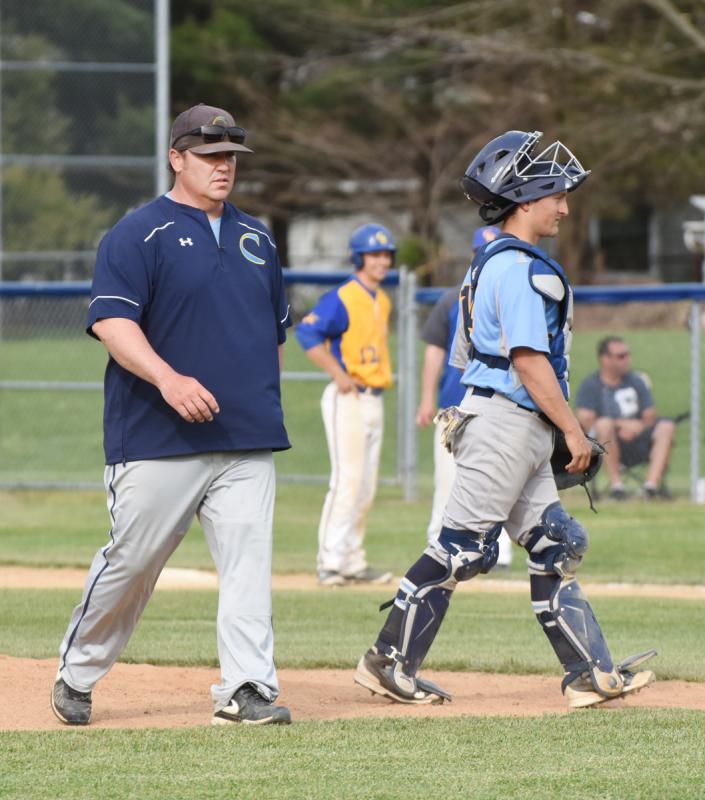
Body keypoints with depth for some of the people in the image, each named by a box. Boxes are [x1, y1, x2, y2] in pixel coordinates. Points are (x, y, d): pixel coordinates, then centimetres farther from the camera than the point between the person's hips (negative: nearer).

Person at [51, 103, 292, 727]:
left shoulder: (255, 237, 18)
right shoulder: (139, 234, -3)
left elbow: (275, 328, 27)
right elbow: (110, 320, -15)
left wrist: (266, 403, 19)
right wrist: (167, 378, -29)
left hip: (248, 441, 5)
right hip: (158, 441, -5)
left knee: (249, 561, -6)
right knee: (131, 561, 0)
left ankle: (247, 688, -7)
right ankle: (77, 674, 17)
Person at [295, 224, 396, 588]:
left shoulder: (382, 301, 15)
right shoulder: (342, 298, -12)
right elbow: (306, 331, -22)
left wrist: (381, 378, 12)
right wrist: (339, 375, -21)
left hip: (374, 401, 9)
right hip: (347, 400, -9)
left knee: (365, 488, 9)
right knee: (347, 481, -13)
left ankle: (353, 562, 14)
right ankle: (331, 563, -12)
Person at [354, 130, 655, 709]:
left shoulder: (492, 263, 18)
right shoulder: (518, 266, -14)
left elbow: (466, 356, 19)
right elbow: (529, 358, -19)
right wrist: (572, 429, -16)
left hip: (523, 431, 11)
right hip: (506, 420, -11)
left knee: (556, 546, 7)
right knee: (463, 547, -7)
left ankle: (591, 674, 5)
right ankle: (390, 662, -1)